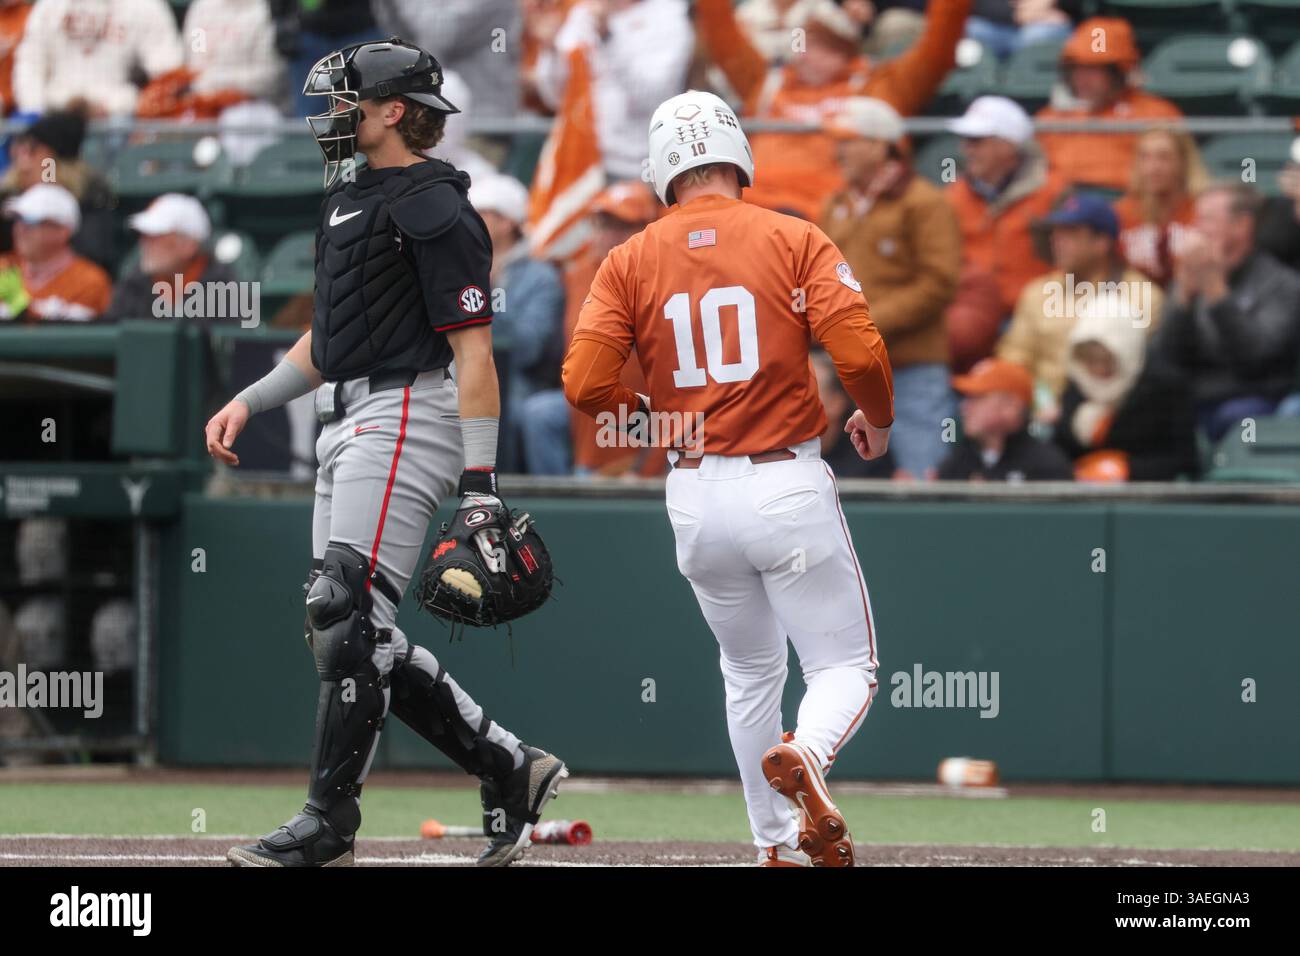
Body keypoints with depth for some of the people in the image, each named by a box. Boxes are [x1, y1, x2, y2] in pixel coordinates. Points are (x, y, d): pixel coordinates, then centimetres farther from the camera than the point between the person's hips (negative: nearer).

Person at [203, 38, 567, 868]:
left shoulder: (434, 210, -11)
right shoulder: (352, 198, 20)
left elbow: (473, 349, -15)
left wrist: (480, 481, -20)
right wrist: (251, 401, 17)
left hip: (405, 418, -11)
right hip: (350, 426, 11)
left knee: (351, 620, -12)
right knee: (350, 632, 7)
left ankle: (328, 827, -8)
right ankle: (510, 770, 13)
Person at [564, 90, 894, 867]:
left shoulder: (632, 261, 3)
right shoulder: (796, 240, -4)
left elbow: (586, 384, -7)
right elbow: (860, 350, -14)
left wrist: (658, 420, 12)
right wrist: (878, 422, 7)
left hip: (695, 496, 3)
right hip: (787, 483, -3)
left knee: (750, 672, 23)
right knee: (846, 664, 4)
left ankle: (778, 845, 22)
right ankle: (805, 757, -29)